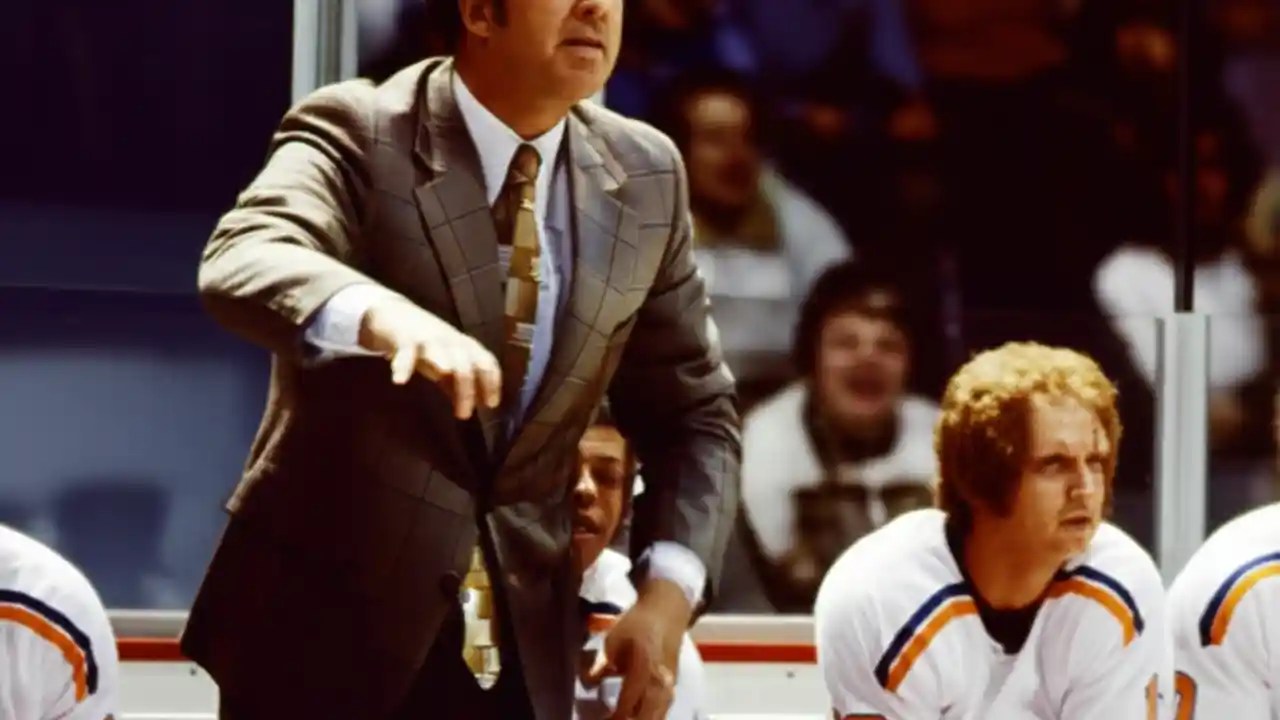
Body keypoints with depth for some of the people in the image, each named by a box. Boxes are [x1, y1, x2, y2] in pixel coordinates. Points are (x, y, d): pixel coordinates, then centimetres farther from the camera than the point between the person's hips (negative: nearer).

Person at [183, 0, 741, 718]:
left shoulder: (645, 177, 6)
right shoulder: (358, 135, -10)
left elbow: (693, 411, 11)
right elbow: (243, 261, -30)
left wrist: (668, 589, -6)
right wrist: (383, 316, -51)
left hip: (518, 648, 4)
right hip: (326, 621, -4)